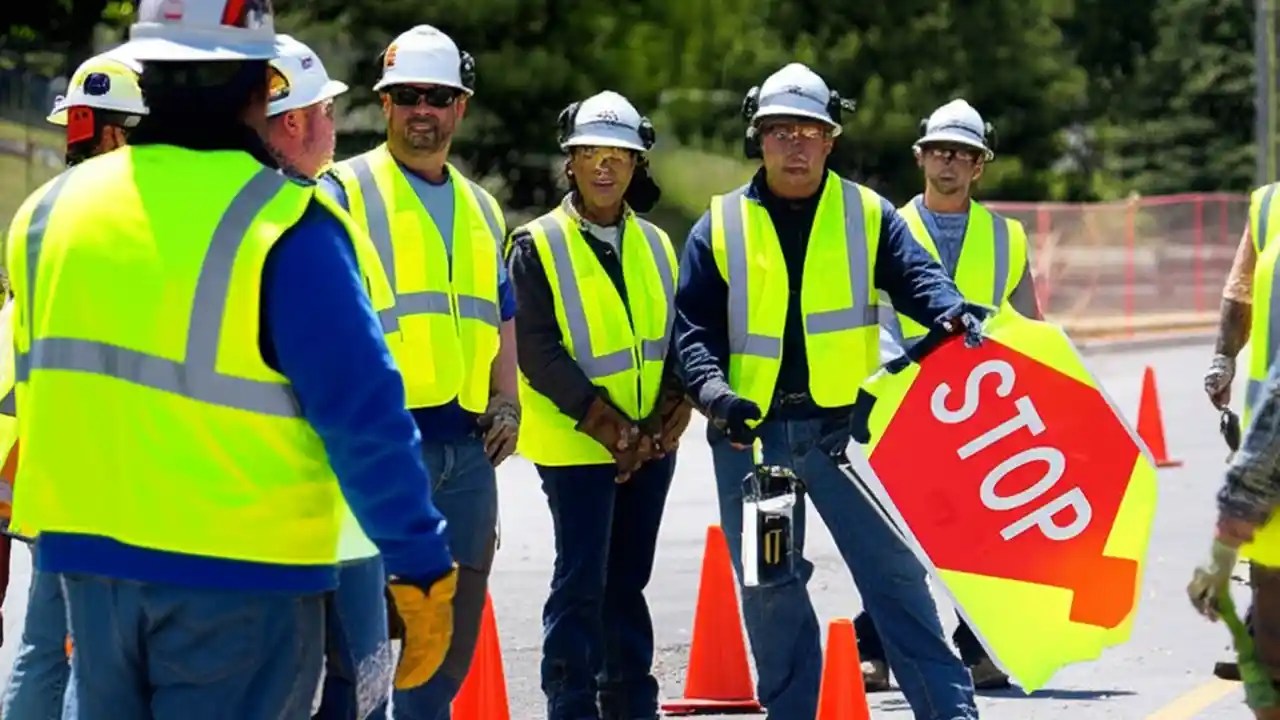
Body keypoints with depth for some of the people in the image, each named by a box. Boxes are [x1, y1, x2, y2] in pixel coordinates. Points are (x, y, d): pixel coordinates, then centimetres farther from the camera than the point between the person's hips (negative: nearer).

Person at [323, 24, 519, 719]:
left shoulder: (479, 208, 19)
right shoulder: (346, 190, 0)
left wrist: (506, 403, 11)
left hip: (468, 446, 7)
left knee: (453, 636, 10)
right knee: (364, 627, -9)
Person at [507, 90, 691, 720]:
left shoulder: (655, 246, 12)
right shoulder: (538, 247, -5)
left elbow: (679, 336, 10)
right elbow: (537, 350, -12)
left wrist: (670, 414, -6)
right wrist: (603, 421, -18)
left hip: (651, 446, 5)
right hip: (577, 444, -5)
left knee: (628, 582, 13)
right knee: (581, 583, -7)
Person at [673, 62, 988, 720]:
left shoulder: (867, 214, 6)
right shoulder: (721, 227, 5)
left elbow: (914, 274, -3)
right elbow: (693, 325, 3)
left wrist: (951, 314, -26)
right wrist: (712, 389, -16)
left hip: (845, 425, -1)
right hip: (751, 433, 1)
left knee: (892, 567, -4)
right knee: (769, 590, 7)